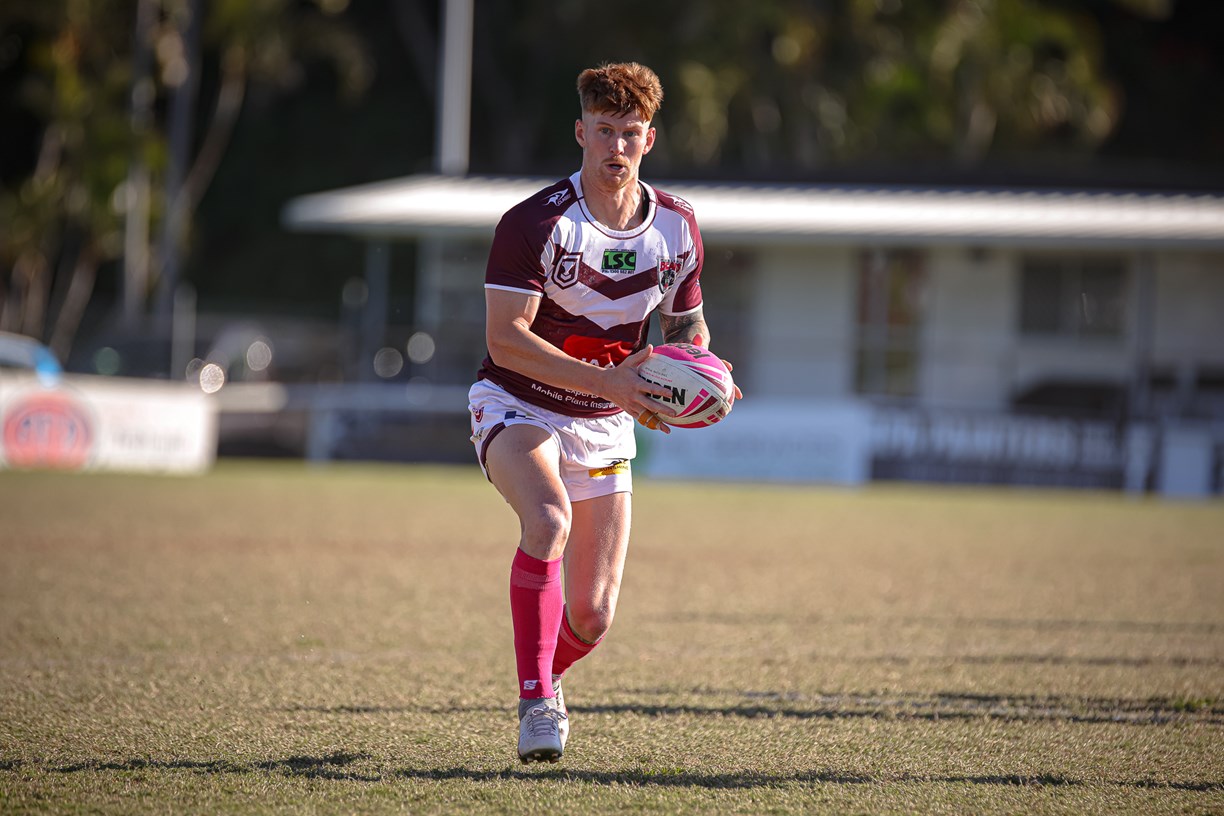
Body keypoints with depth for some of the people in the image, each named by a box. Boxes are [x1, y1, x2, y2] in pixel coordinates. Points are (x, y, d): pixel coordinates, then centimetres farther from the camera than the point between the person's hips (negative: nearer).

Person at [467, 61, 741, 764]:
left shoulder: (678, 225, -2)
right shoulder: (535, 223, -18)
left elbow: (686, 322, 13)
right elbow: (505, 339, -24)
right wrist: (610, 382, -32)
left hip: (603, 427, 4)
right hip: (517, 408, -4)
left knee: (593, 617, 0)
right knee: (550, 518, -36)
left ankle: (546, 675, 37)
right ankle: (537, 704, -29)